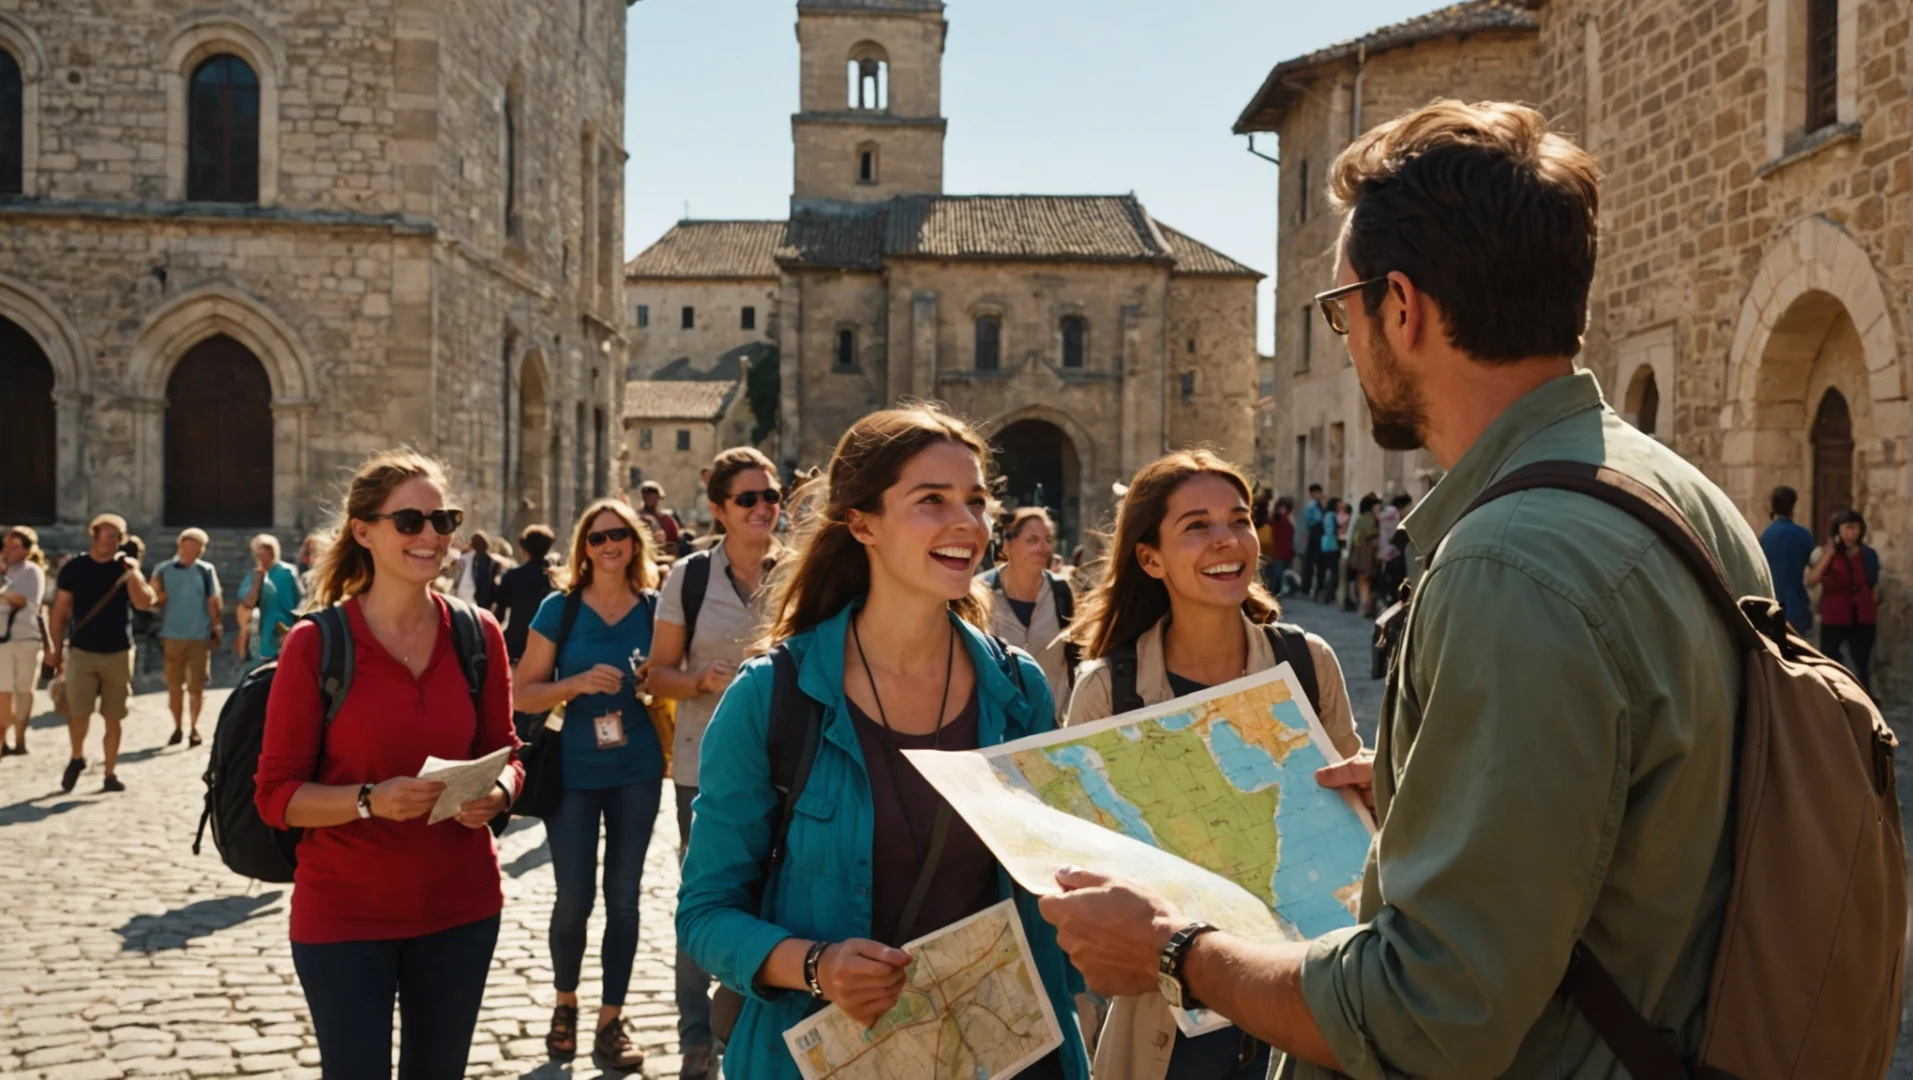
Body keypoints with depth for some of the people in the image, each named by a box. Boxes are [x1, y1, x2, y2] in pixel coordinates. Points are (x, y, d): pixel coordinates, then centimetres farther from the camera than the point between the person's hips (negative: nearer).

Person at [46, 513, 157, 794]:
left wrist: (132, 573, -18)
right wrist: (56, 649, 0)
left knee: (113, 718, 5)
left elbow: (144, 603, -10)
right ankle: (77, 757, 19)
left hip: (119, 653, 1)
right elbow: (61, 611, 4)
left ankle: (110, 774, 14)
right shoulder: (74, 568, 1)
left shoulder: (126, 567, 3)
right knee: (78, 713, -9)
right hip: (82, 652, -1)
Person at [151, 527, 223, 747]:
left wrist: (216, 630, 2)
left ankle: (195, 728, 15)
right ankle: (177, 728, 18)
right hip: (172, 636, 1)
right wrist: (157, 596, -16)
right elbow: (154, 599, 5)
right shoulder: (164, 570, 1)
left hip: (200, 636, -1)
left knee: (196, 686, 4)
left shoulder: (206, 571, -2)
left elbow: (213, 603, 2)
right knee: (174, 686, 7)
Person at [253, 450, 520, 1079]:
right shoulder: (314, 644, -12)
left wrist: (497, 793, -14)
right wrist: (370, 800, -25)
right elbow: (275, 794, -10)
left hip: (460, 906, 4)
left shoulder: (478, 635, -1)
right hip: (343, 913, -3)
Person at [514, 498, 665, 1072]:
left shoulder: (654, 607, 2)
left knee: (623, 894, 5)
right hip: (573, 771, -2)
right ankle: (565, 1002, 26)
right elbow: (524, 694, -5)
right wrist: (579, 683, -20)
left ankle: (611, 1020, 15)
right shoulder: (559, 607, -3)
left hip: (637, 771, 2)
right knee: (574, 896, 0)